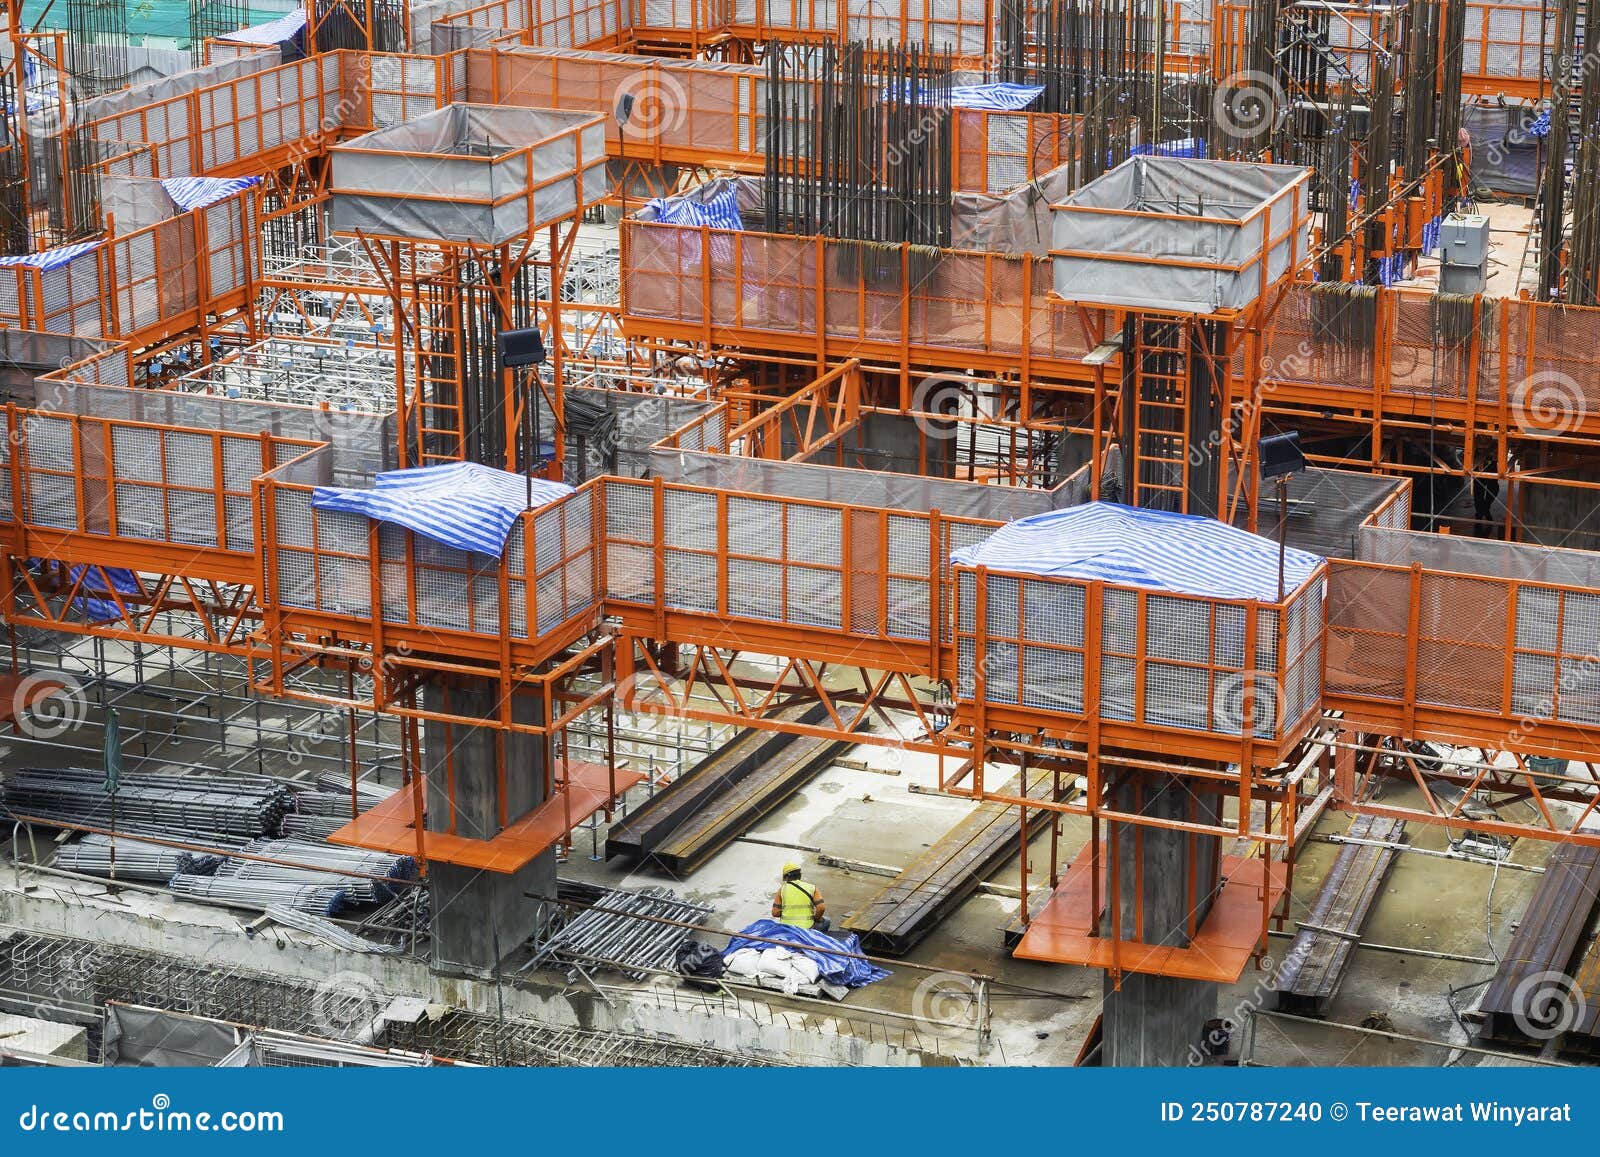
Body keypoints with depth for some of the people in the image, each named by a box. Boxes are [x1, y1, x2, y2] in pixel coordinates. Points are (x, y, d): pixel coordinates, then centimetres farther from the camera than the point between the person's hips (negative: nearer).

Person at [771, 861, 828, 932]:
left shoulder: (782, 889, -2)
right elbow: (821, 907, -12)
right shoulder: (811, 888, -2)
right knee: (825, 921, 29)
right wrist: (815, 919, 8)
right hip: (807, 928, -1)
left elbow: (775, 913, -5)